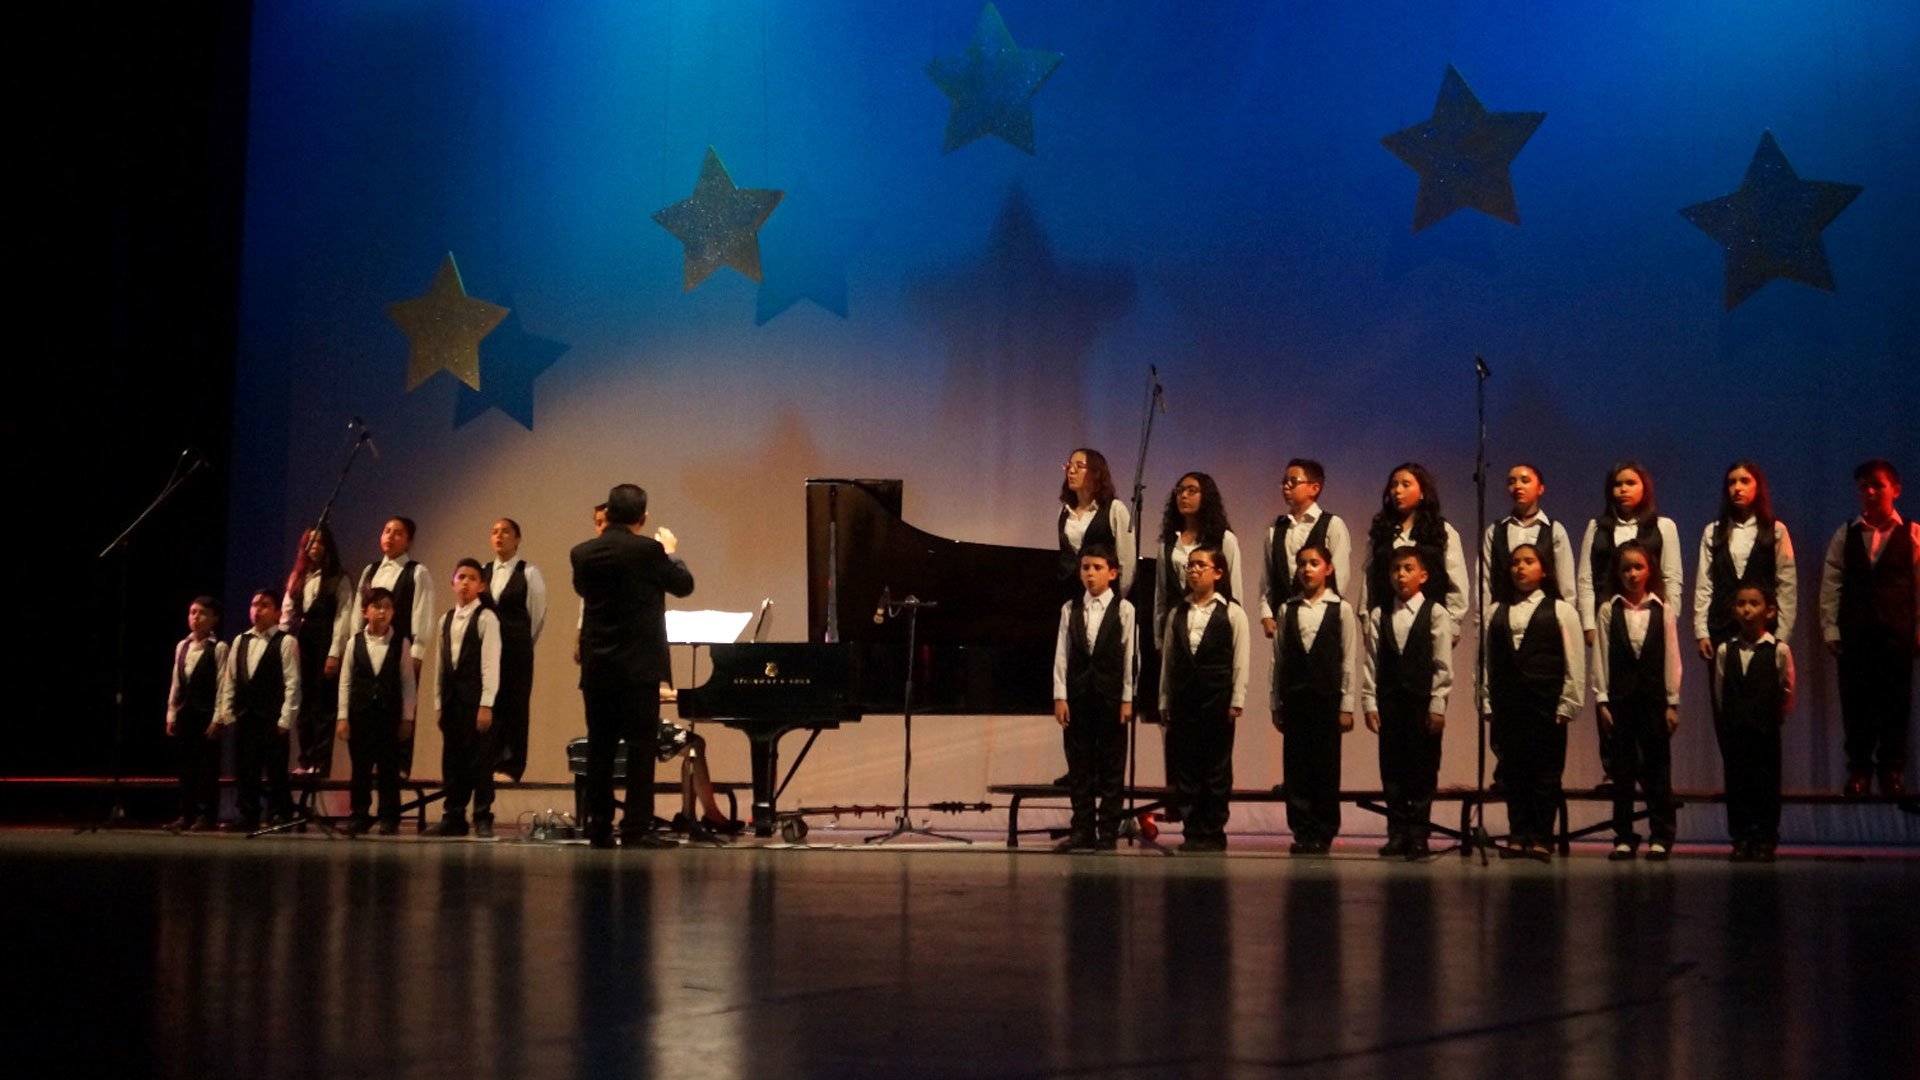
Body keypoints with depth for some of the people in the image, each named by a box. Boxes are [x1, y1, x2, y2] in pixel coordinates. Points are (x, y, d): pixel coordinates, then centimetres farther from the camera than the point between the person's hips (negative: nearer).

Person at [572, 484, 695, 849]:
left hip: (596, 667, 5)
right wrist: (671, 552, 21)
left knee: (599, 748, 9)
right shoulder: (647, 550, -12)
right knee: (640, 747, 0)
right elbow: (683, 585, 1)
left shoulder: (583, 553, 1)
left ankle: (599, 828, 11)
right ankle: (636, 829, -2)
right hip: (638, 665, -4)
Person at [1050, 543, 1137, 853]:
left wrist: (1127, 699, -7)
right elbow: (1061, 655, 5)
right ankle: (1082, 830, 10)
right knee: (1079, 766, 5)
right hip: (1078, 695, 3)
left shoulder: (1124, 609, -1)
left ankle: (1108, 832, 7)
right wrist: (1060, 696, -2)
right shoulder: (1070, 609, 6)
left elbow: (1130, 656, -3)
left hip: (1111, 696, -3)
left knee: (1111, 767, 2)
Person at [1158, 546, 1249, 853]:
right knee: (1184, 766, 3)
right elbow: (1167, 658, 12)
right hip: (1183, 696, 4)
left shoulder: (1232, 613, 1)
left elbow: (1240, 661, -2)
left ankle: (1213, 833, 8)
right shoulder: (1176, 613, 12)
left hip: (1217, 697, -4)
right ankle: (1192, 830, 9)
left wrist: (1236, 701, -7)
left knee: (1216, 768, 1)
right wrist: (1164, 700, 8)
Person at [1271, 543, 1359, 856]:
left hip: (1327, 698, -2)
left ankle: (1324, 833, 10)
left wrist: (1347, 706, -4)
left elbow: (1349, 661, 0)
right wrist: (1276, 703, 6)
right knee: (1296, 765, 2)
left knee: (1326, 766, 2)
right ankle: (1302, 831, 9)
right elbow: (1279, 659, 8)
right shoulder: (1287, 610, 7)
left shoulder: (1341, 609, 0)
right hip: (1294, 698, 2)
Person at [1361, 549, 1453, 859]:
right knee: (1391, 770, 5)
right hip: (1389, 703, 3)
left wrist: (1437, 706, -8)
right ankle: (1397, 835, 11)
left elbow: (1443, 666, -3)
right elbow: (1370, 662, 7)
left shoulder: (1435, 615, 0)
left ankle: (1418, 836, 7)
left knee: (1423, 772, 1)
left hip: (1423, 703, -3)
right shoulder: (1379, 616, 8)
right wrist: (1369, 703, 0)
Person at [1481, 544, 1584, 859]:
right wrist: (1486, 703, 3)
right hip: (1506, 707, 3)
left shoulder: (1561, 611, 3)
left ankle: (1542, 838, 6)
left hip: (1546, 705, -3)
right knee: (1512, 772, 5)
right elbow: (1486, 661, 9)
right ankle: (1518, 835, 12)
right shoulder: (1495, 613, 13)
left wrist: (1566, 705, -6)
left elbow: (1574, 664, 0)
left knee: (1545, 773, 0)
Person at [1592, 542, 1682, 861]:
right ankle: (1624, 837, 11)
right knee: (1622, 768, 4)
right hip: (1619, 697, 1)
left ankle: (1661, 836, 10)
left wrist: (1672, 703, -1)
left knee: (1657, 768, 1)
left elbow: (1671, 659, 2)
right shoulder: (1609, 610, 3)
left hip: (1654, 697, 0)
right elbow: (1600, 657, 2)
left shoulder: (1663, 611, 3)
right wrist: (1601, 701, -3)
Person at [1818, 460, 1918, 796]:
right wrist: (1830, 629, -1)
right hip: (1854, 634, 1)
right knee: (1855, 705, 4)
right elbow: (1831, 584, 5)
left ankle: (1893, 772, 13)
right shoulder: (1845, 534, 7)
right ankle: (1858, 771, 11)